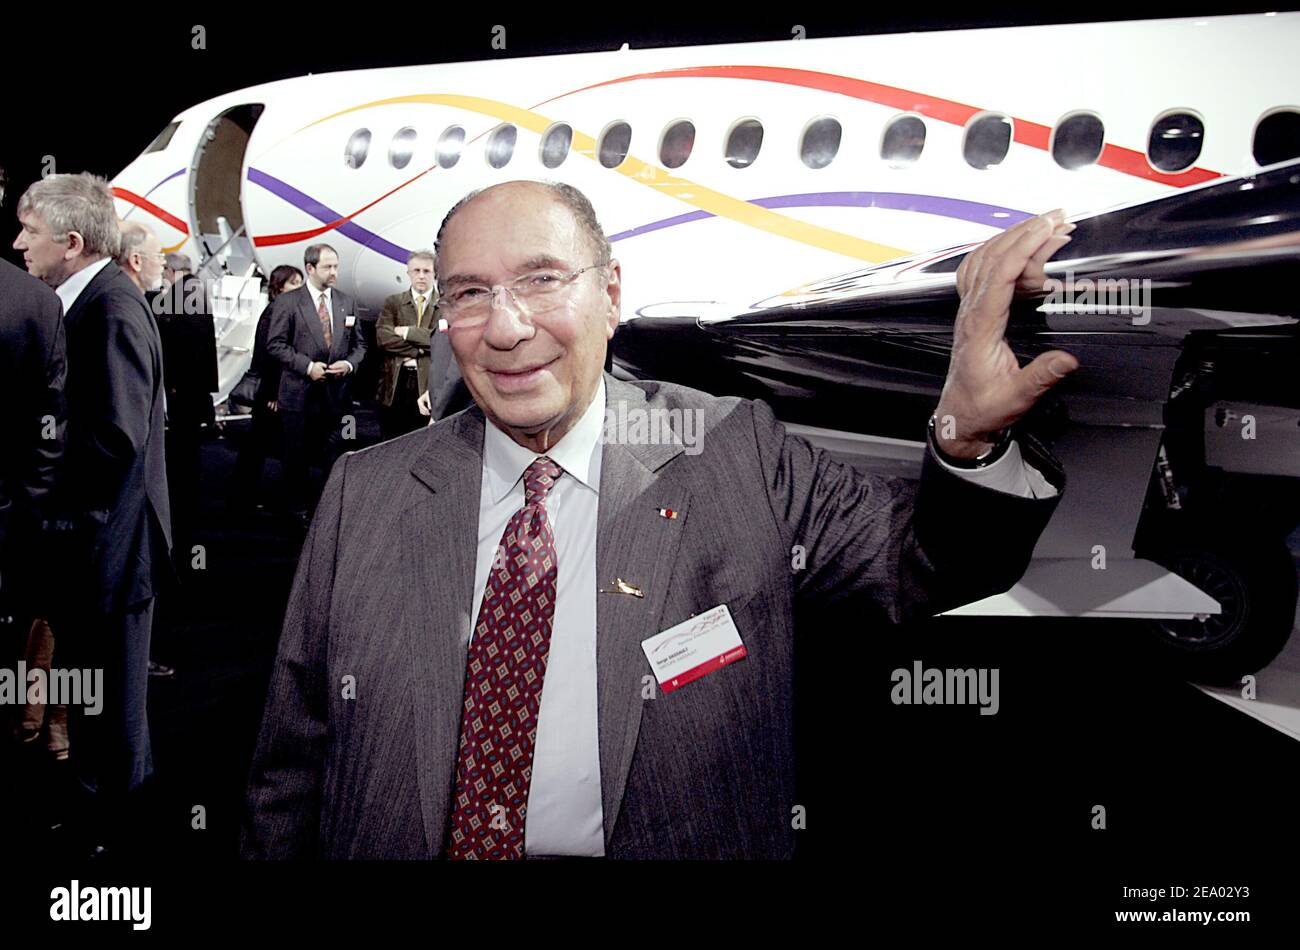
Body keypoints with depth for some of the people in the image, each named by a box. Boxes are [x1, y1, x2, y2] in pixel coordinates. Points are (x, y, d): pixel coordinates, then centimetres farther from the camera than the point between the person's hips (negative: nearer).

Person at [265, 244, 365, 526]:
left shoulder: (346, 302, 8)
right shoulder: (287, 302, -4)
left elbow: (358, 344, 13)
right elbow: (275, 344, -7)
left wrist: (349, 364, -7)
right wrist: (307, 366, -16)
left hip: (335, 394, 3)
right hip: (299, 394, -3)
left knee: (335, 455, 6)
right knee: (297, 456, 6)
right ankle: (299, 508, 18)